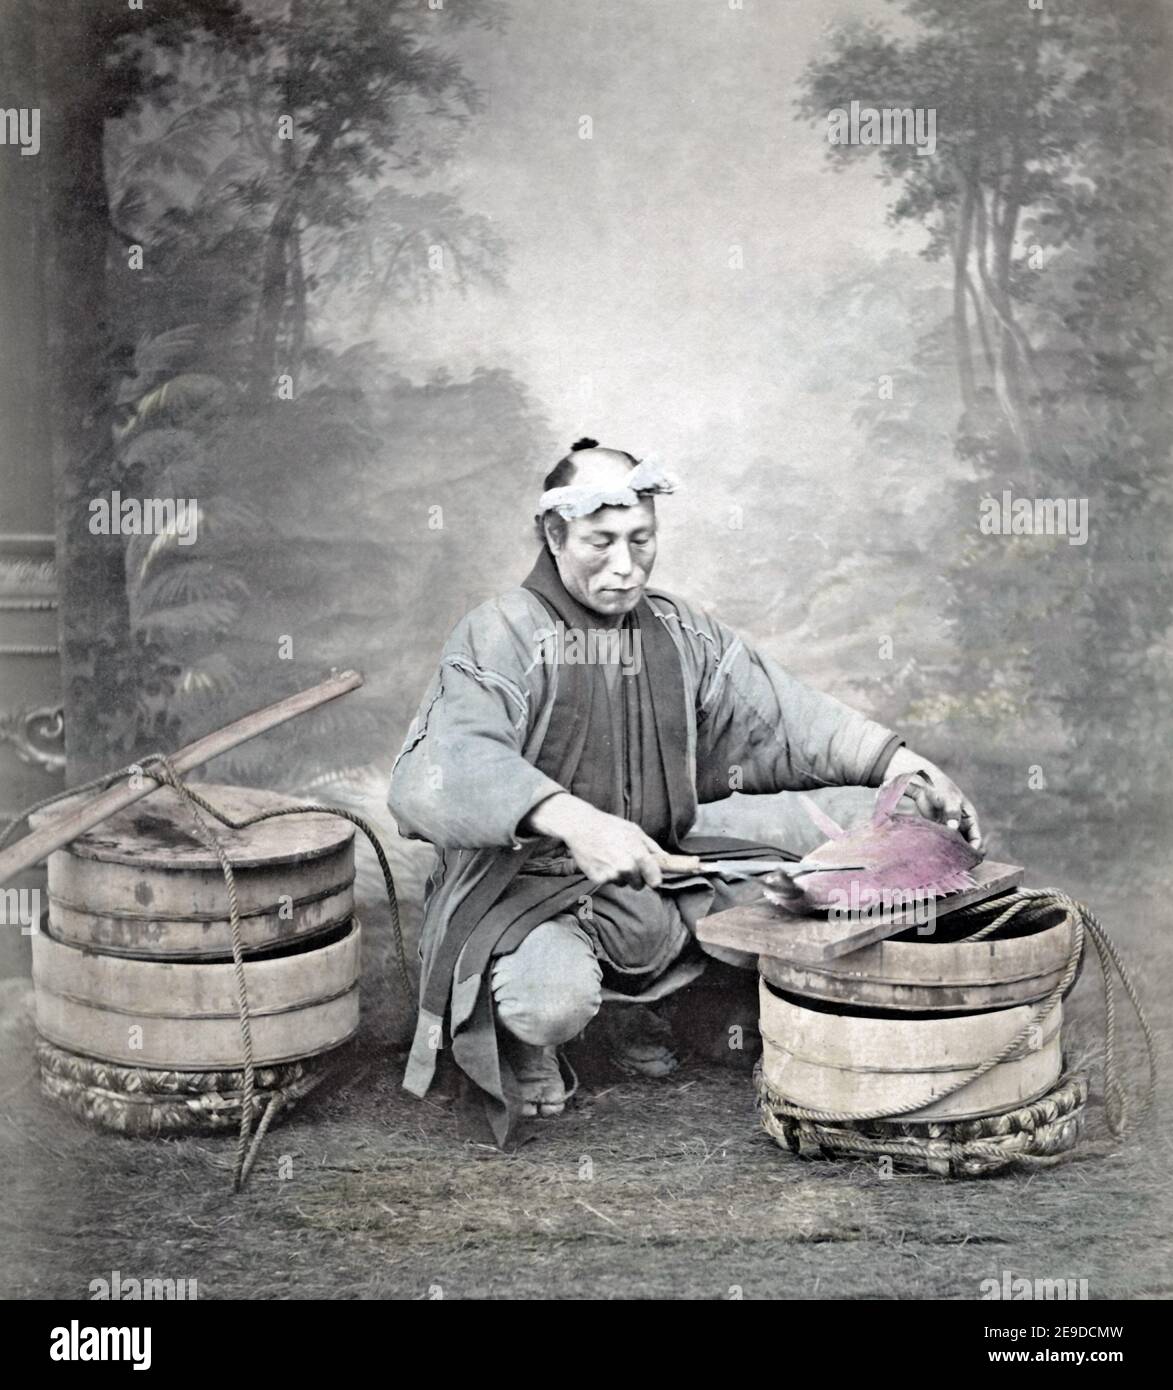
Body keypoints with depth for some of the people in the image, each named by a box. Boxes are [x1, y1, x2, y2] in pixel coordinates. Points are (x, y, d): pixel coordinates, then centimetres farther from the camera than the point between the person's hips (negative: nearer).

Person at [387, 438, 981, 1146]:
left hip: (661, 874, 6)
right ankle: (522, 1060, 2)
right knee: (551, 998, -35)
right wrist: (571, 819, -42)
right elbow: (444, 769, -26)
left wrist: (896, 759, -12)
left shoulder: (681, 633, 11)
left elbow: (781, 710, 4)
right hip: (528, 882, -5)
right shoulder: (500, 634, -10)